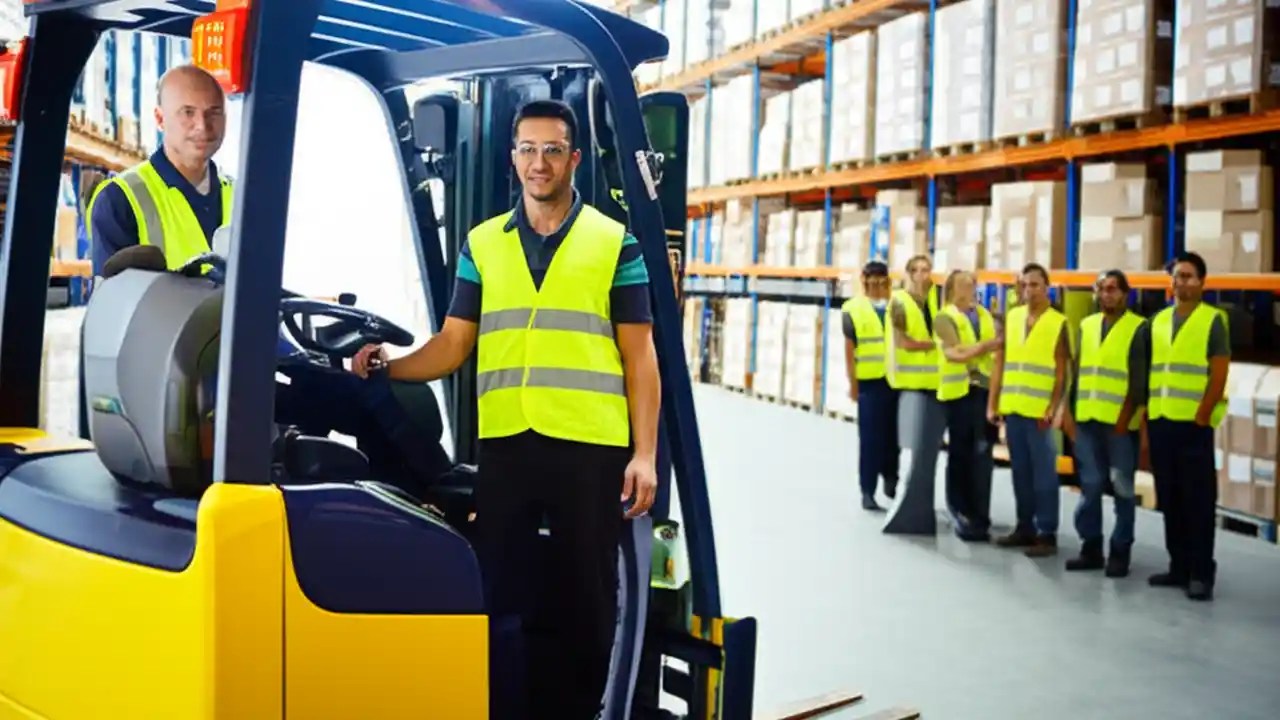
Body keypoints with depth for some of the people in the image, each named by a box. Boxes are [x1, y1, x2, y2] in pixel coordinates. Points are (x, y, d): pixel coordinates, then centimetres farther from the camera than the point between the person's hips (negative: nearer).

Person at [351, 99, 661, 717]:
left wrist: (644, 454, -4)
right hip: (505, 444, 2)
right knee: (501, 591, 10)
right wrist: (387, 367, -8)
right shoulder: (482, 244, 11)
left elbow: (639, 356, 2)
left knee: (583, 597, 8)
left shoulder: (615, 243, 4)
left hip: (591, 447, -2)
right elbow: (453, 344, 9)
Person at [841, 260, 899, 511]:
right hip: (870, 382, -3)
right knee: (870, 439, 0)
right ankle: (868, 492, 7)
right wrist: (853, 383, -6)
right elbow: (849, 349, -1)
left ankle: (891, 480, 26)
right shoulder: (853, 309, 0)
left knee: (893, 436, 7)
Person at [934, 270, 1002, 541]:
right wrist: (987, 345, -10)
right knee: (960, 454, 6)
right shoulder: (945, 317, -1)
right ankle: (961, 513, 18)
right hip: (958, 391, -4)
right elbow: (954, 354, -13)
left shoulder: (986, 316, 16)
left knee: (982, 455, 1)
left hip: (985, 389, 4)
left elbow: (997, 351, 14)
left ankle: (978, 517, 8)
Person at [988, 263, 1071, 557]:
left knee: (1043, 473, 0)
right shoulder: (1011, 318, 10)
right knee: (1020, 471, 11)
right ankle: (1025, 527, 21)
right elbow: (1000, 363, 10)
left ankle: (1047, 534, 6)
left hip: (1040, 411, -4)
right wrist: (992, 403, 6)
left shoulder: (1059, 322, -2)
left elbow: (1061, 373, -4)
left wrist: (1052, 409, -12)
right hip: (1012, 407, 4)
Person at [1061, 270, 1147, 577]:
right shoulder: (1086, 325, 14)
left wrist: (1127, 417, -13)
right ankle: (1091, 548, 16)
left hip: (1120, 422, -4)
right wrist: (1070, 411, 6)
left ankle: (1119, 552, 11)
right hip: (1086, 419, 4)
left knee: (1123, 489, 3)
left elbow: (1140, 378, -5)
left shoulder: (1138, 328, 0)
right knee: (1090, 486, 8)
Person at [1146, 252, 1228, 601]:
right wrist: (1145, 418, 8)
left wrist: (1200, 418, -12)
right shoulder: (1157, 321, 14)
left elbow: (1219, 377, -5)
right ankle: (1178, 567, 17)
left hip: (1193, 424, -5)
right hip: (1160, 422, 5)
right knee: (1169, 499, 9)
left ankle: (1201, 573, 5)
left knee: (1198, 500, -1)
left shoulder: (1214, 320, 0)